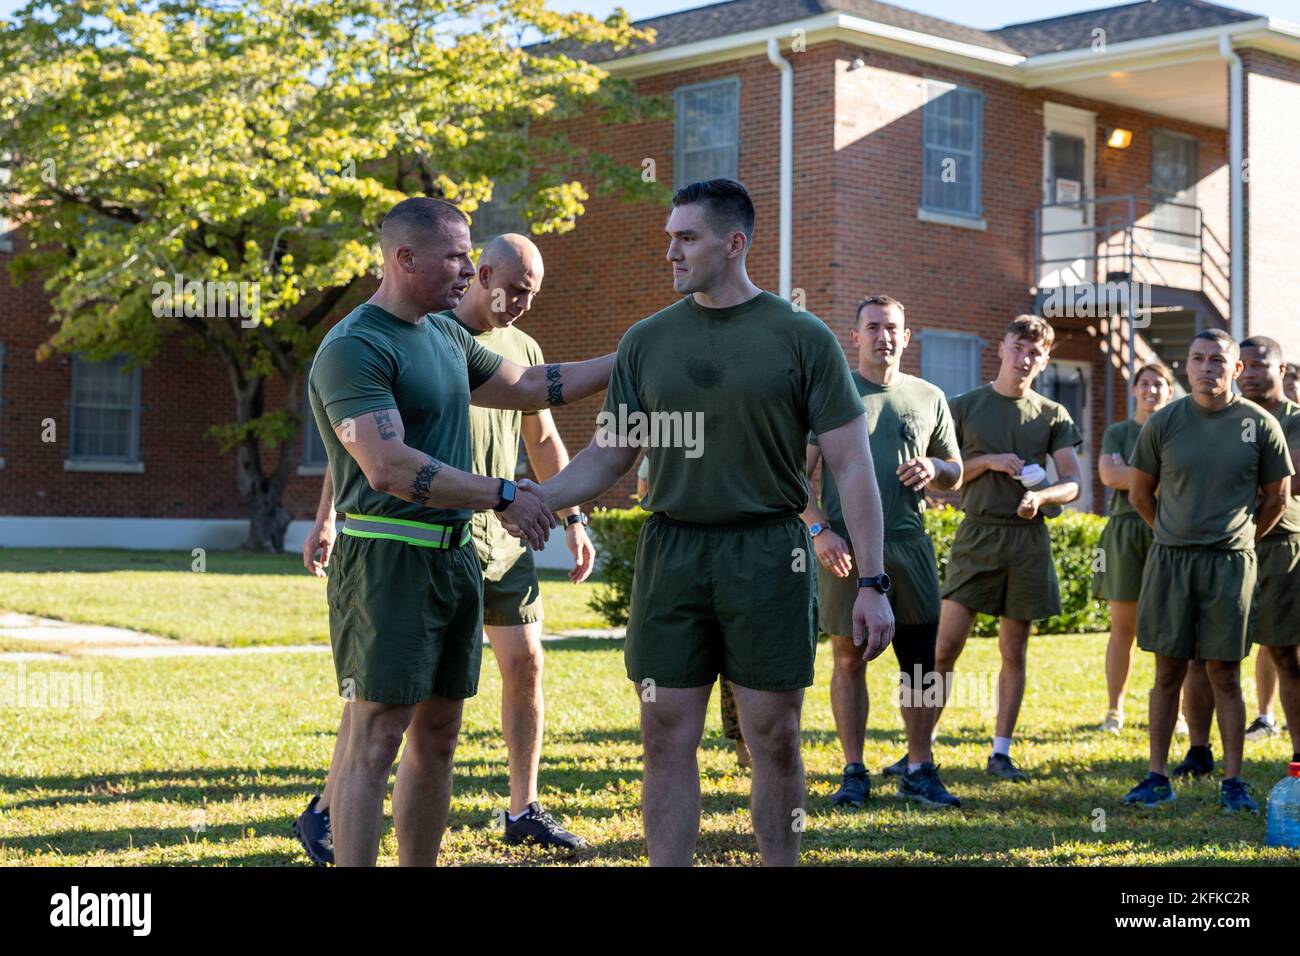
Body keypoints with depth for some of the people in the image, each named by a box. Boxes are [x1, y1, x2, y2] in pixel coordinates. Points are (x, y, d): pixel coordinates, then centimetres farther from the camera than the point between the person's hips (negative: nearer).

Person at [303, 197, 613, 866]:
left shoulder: (445, 334, 15)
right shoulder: (354, 348, -14)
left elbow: (527, 388, 28)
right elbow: (389, 467, -24)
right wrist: (502, 495, -20)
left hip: (455, 556, 9)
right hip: (387, 559, -9)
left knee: (437, 735, 11)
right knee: (375, 736, -9)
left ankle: (420, 865, 19)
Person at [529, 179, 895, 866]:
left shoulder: (802, 338, -2)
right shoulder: (647, 339, 7)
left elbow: (852, 467, -3)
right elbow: (608, 456, 11)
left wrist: (872, 582, -9)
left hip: (767, 556, -3)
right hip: (671, 552, 3)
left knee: (774, 742, 4)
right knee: (667, 741, 4)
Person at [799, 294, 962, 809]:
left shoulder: (929, 398, 13)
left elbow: (956, 476, 19)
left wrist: (933, 469, -4)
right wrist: (819, 530, -12)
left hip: (909, 544, 3)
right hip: (846, 547, -2)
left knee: (919, 661, 3)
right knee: (849, 659, 2)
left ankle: (919, 769, 13)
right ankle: (854, 773, 10)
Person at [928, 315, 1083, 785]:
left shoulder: (1052, 415, 9)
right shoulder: (964, 407, 5)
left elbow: (1072, 482, 5)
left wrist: (1041, 496, -16)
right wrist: (989, 462, -11)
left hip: (1027, 539, 2)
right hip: (977, 535, -2)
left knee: (1014, 651, 6)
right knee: (946, 645, -7)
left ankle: (1001, 752, 14)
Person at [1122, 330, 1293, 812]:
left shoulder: (1260, 425, 0)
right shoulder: (1163, 422, 2)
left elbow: (1278, 497, 10)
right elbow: (1139, 492, 12)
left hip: (1230, 563, -1)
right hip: (1169, 560, 1)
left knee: (1225, 674, 2)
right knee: (1169, 671, 5)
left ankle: (1233, 780, 9)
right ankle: (1157, 777, 11)